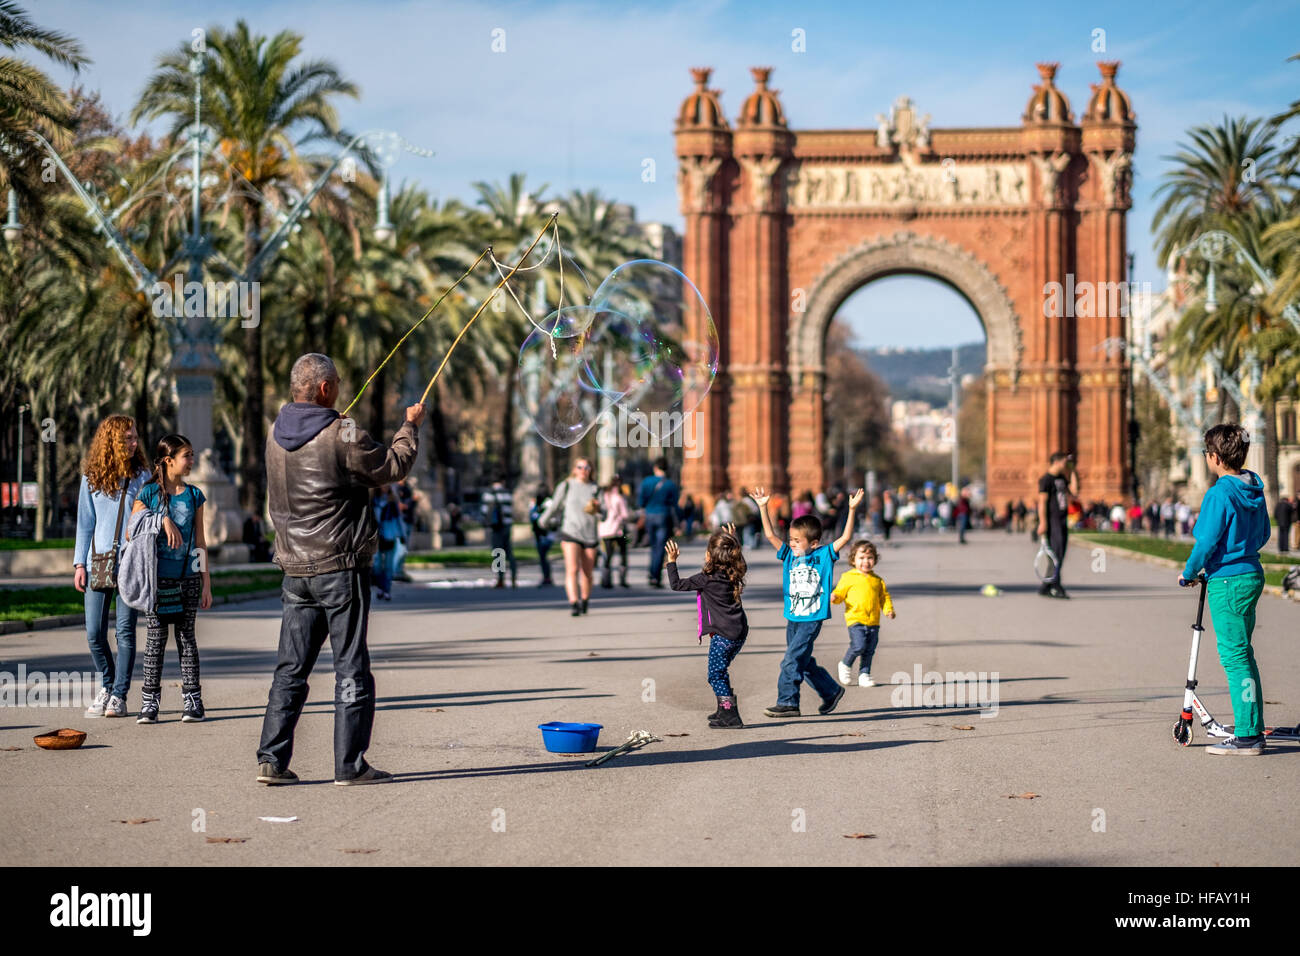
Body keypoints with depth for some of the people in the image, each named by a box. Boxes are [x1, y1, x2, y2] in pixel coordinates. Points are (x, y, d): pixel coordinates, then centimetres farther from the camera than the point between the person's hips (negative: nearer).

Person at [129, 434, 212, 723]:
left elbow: (200, 542, 9)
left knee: (186, 635, 5)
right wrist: (162, 522, -16)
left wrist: (206, 583, 7)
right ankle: (149, 702, 5)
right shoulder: (148, 493, -2)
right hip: (156, 577, -2)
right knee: (156, 636, 0)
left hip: (187, 577, 2)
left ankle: (192, 700, 9)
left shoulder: (194, 495, 7)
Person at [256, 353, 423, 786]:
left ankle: (272, 759, 7)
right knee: (351, 668, 1)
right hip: (341, 567, -6)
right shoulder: (342, 435, -14)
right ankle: (350, 765, 3)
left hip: (296, 568, 6)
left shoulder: (277, 435, 6)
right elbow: (394, 466, -2)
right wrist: (410, 426, 13)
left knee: (290, 667, 10)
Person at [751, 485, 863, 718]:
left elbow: (845, 537, -9)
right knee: (804, 662, 13)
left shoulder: (824, 556, -4)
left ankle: (787, 702, -6)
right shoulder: (789, 555, 7)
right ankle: (831, 691, 30)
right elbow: (770, 535, 4)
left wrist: (852, 509, -17)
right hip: (792, 618, 6)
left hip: (812, 619, -6)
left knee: (791, 660, -12)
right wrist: (762, 508, -3)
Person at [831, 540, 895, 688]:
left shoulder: (877, 580, 14)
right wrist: (834, 597, -19)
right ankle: (846, 665, 8)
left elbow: (884, 597, 17)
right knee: (858, 646, -17)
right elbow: (840, 593, 4)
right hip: (855, 619, -4)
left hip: (873, 621, 4)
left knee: (869, 651, 6)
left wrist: (889, 610, 1)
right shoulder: (848, 577, 3)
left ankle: (864, 675, 17)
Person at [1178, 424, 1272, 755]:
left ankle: (1246, 736, -6)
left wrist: (1188, 573, -4)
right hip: (1252, 575, 9)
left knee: (1235, 656, -6)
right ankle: (1253, 729, 23)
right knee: (1242, 654, 17)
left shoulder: (1219, 495, -17)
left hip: (1227, 581, -9)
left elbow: (1207, 542, -18)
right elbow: (1263, 534, 17)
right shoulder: (1254, 490, 8)